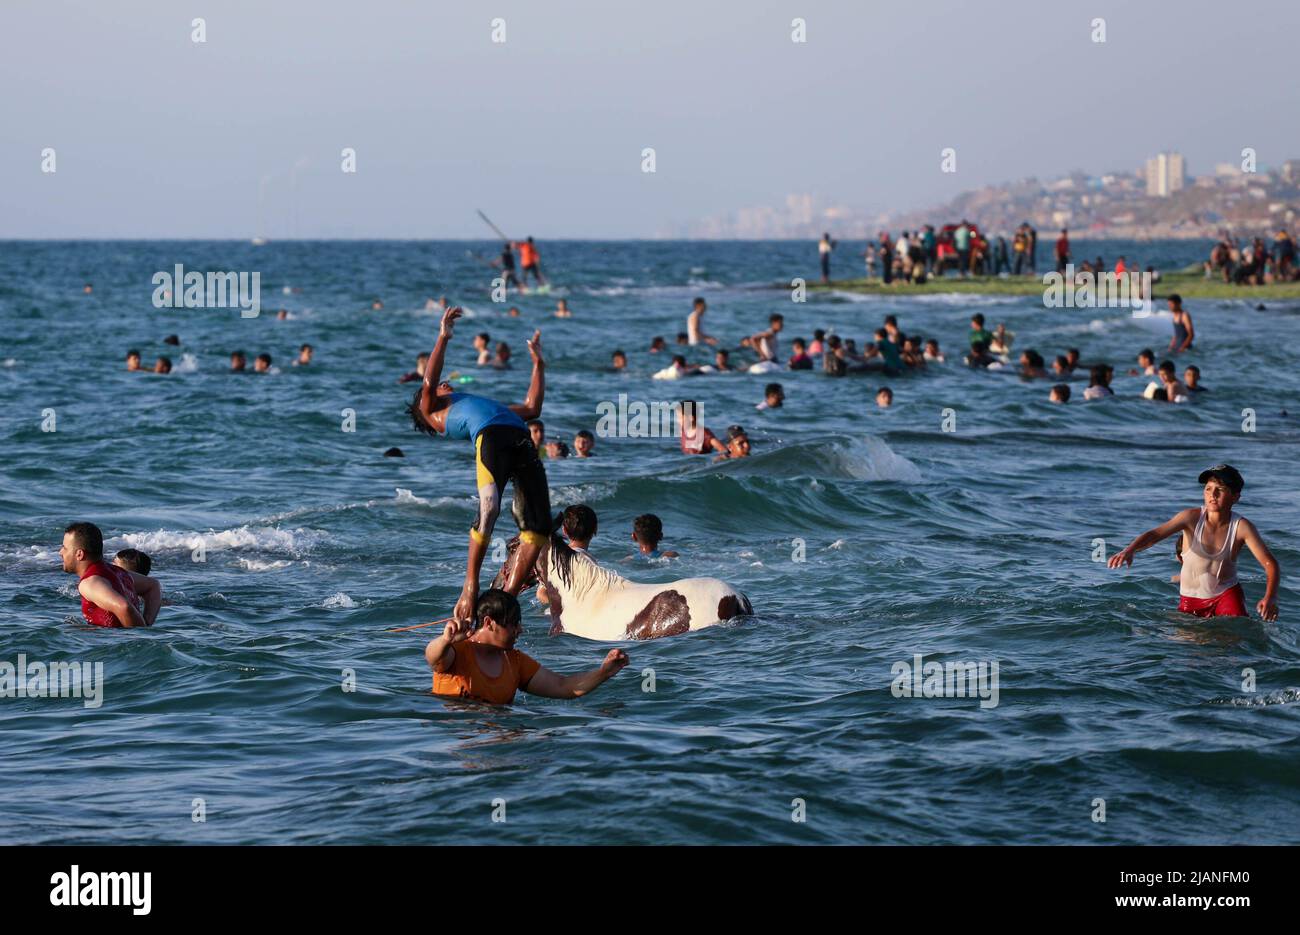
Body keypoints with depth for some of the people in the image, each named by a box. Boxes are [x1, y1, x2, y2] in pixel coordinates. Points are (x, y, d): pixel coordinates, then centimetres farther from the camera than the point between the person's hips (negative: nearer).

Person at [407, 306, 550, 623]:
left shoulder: (484, 405, 43)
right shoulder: (433, 412, 26)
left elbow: (531, 408, 46)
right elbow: (429, 383, 7)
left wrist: (538, 363, 49)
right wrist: (443, 337, 10)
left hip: (522, 442, 6)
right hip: (489, 439, -6)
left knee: (539, 526, -7)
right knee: (489, 511, -25)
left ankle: (507, 597, -5)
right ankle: (470, 589, -14)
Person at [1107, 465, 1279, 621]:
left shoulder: (1241, 527, -18)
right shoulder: (1192, 518, -17)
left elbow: (1270, 563, -21)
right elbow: (1155, 534, -28)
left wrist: (1270, 598, -40)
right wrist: (1129, 550, -49)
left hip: (1227, 594, -1)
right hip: (1190, 598, 1)